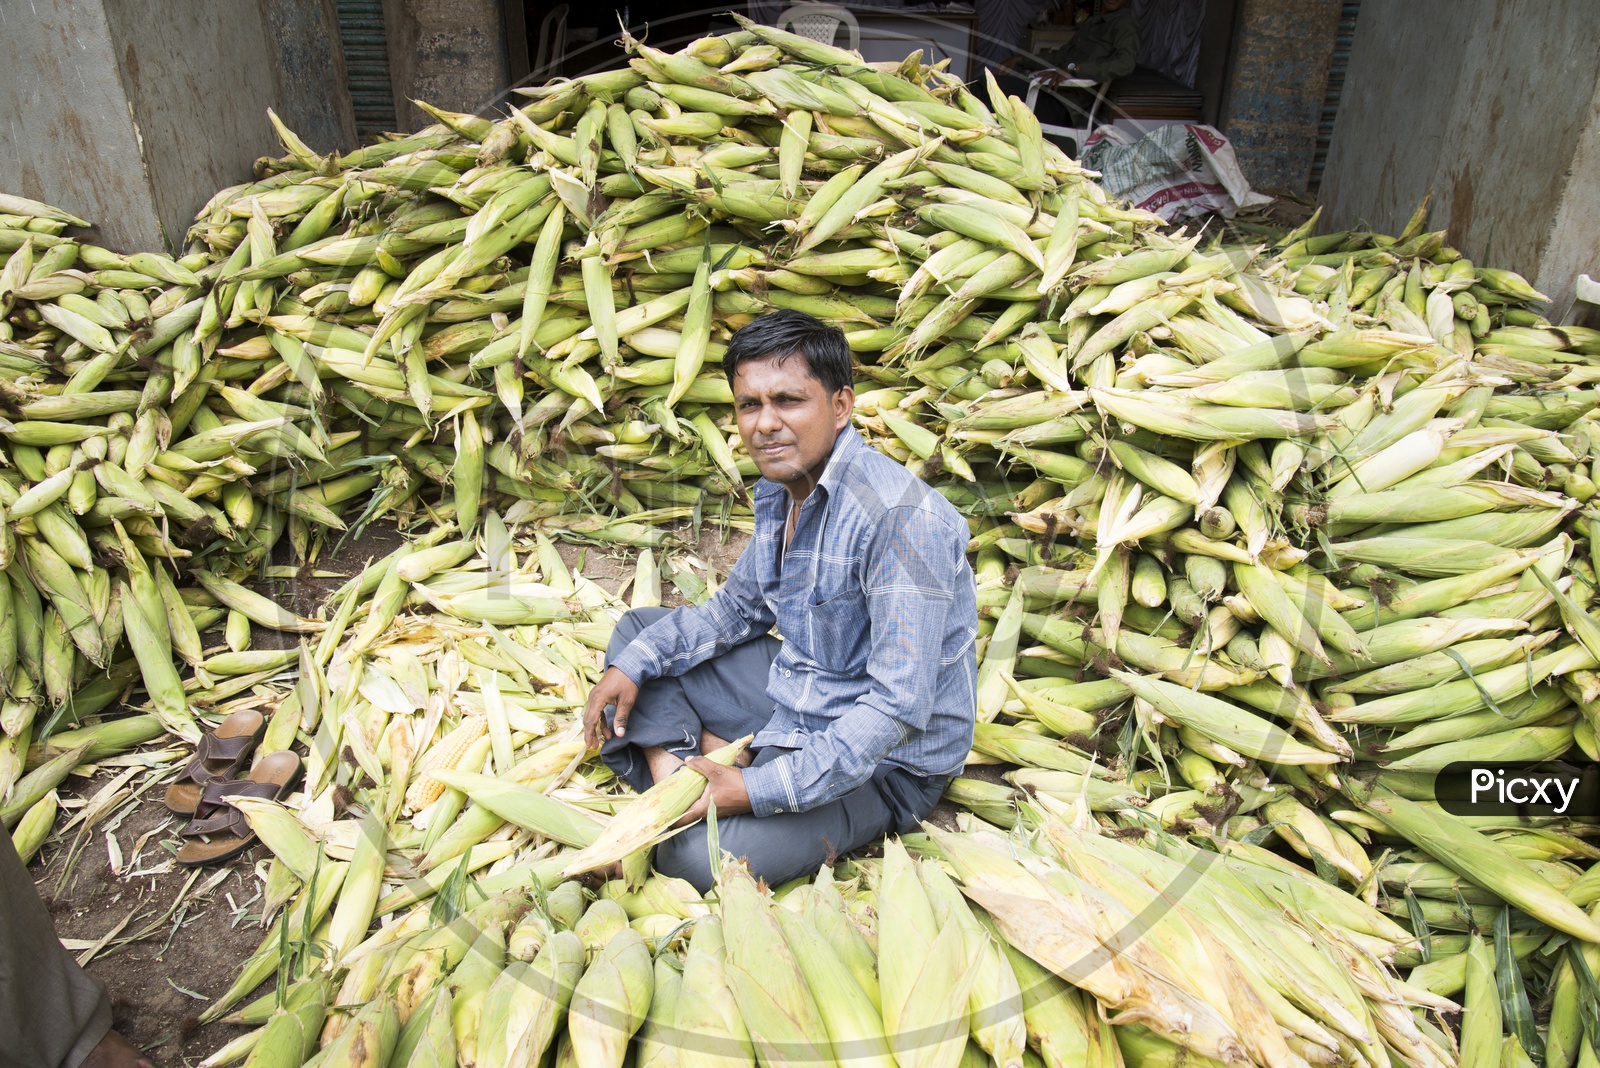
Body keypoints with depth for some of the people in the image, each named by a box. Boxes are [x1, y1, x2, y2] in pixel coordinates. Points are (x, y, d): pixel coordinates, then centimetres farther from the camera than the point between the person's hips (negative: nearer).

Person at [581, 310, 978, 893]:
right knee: (636, 628, 8)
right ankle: (674, 773, -11)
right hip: (792, 697, 9)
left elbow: (899, 706, -30)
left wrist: (760, 791, -31)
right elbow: (737, 608, 14)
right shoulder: (780, 490, 0)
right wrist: (634, 664, -1)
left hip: (887, 760, -9)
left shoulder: (901, 515, -28)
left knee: (700, 856, -29)